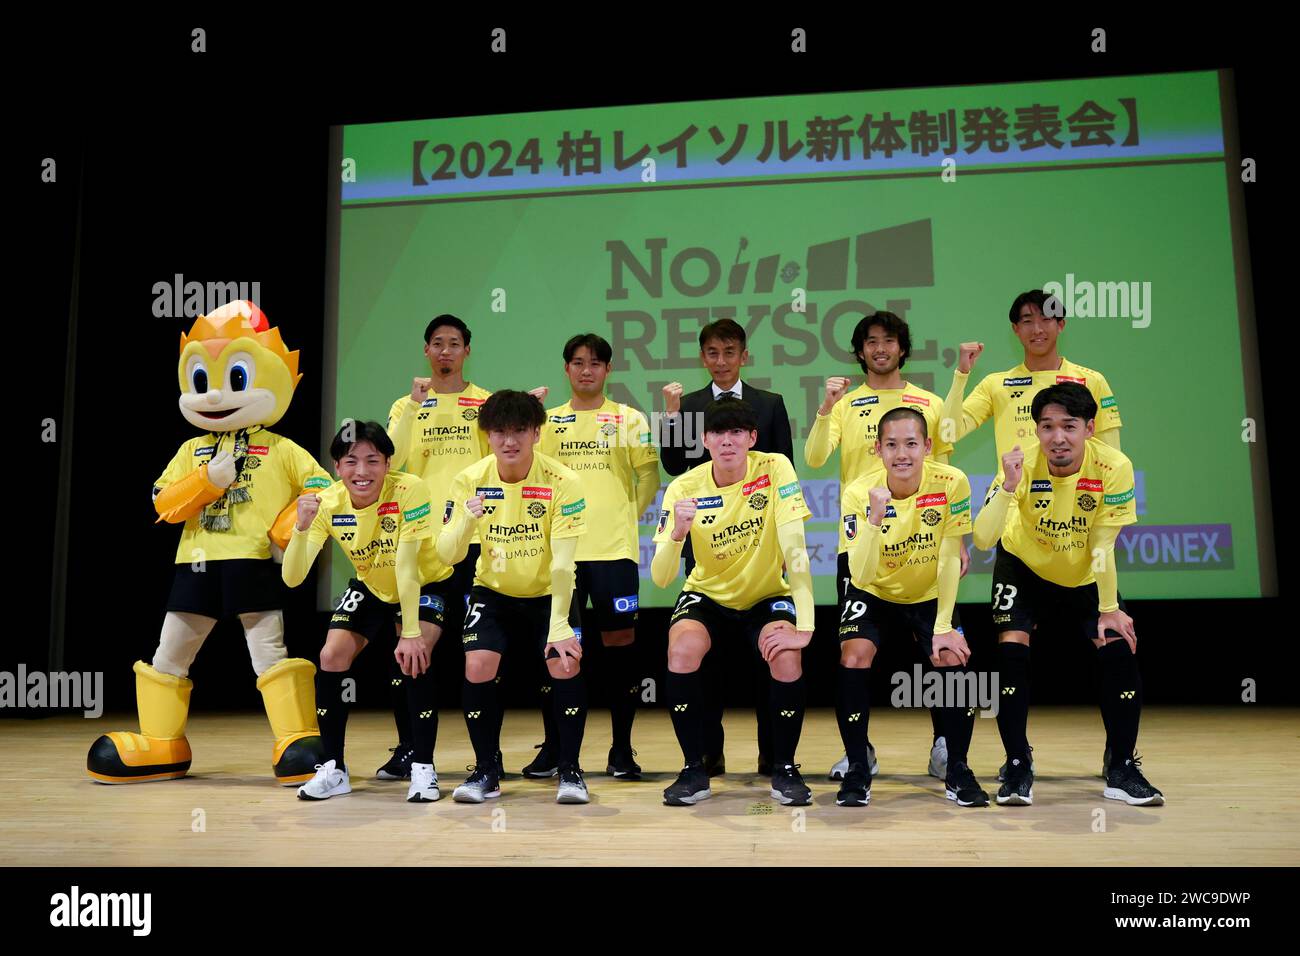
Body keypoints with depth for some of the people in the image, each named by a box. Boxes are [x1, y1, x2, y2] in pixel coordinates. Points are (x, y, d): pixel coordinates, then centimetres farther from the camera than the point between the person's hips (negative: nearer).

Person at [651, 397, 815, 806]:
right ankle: (694, 770, -10)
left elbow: (794, 549, -23)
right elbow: (660, 579, -20)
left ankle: (784, 769, -5)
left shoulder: (775, 469, -17)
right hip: (708, 594, 1)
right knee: (682, 650, -29)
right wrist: (676, 535, -41)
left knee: (787, 659, -29)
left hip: (767, 596, 0)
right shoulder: (684, 488, -15)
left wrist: (804, 627, -32)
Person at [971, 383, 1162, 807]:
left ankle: (1122, 769, 4)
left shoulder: (1114, 468, -26)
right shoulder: (1024, 465, -27)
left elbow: (1102, 546, -18)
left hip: (1086, 576, 1)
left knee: (1119, 648, -14)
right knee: (1011, 649, -19)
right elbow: (982, 540, -36)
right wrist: (1009, 486, -48)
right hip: (1024, 568, -1)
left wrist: (1109, 609, -15)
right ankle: (1017, 766, -4)